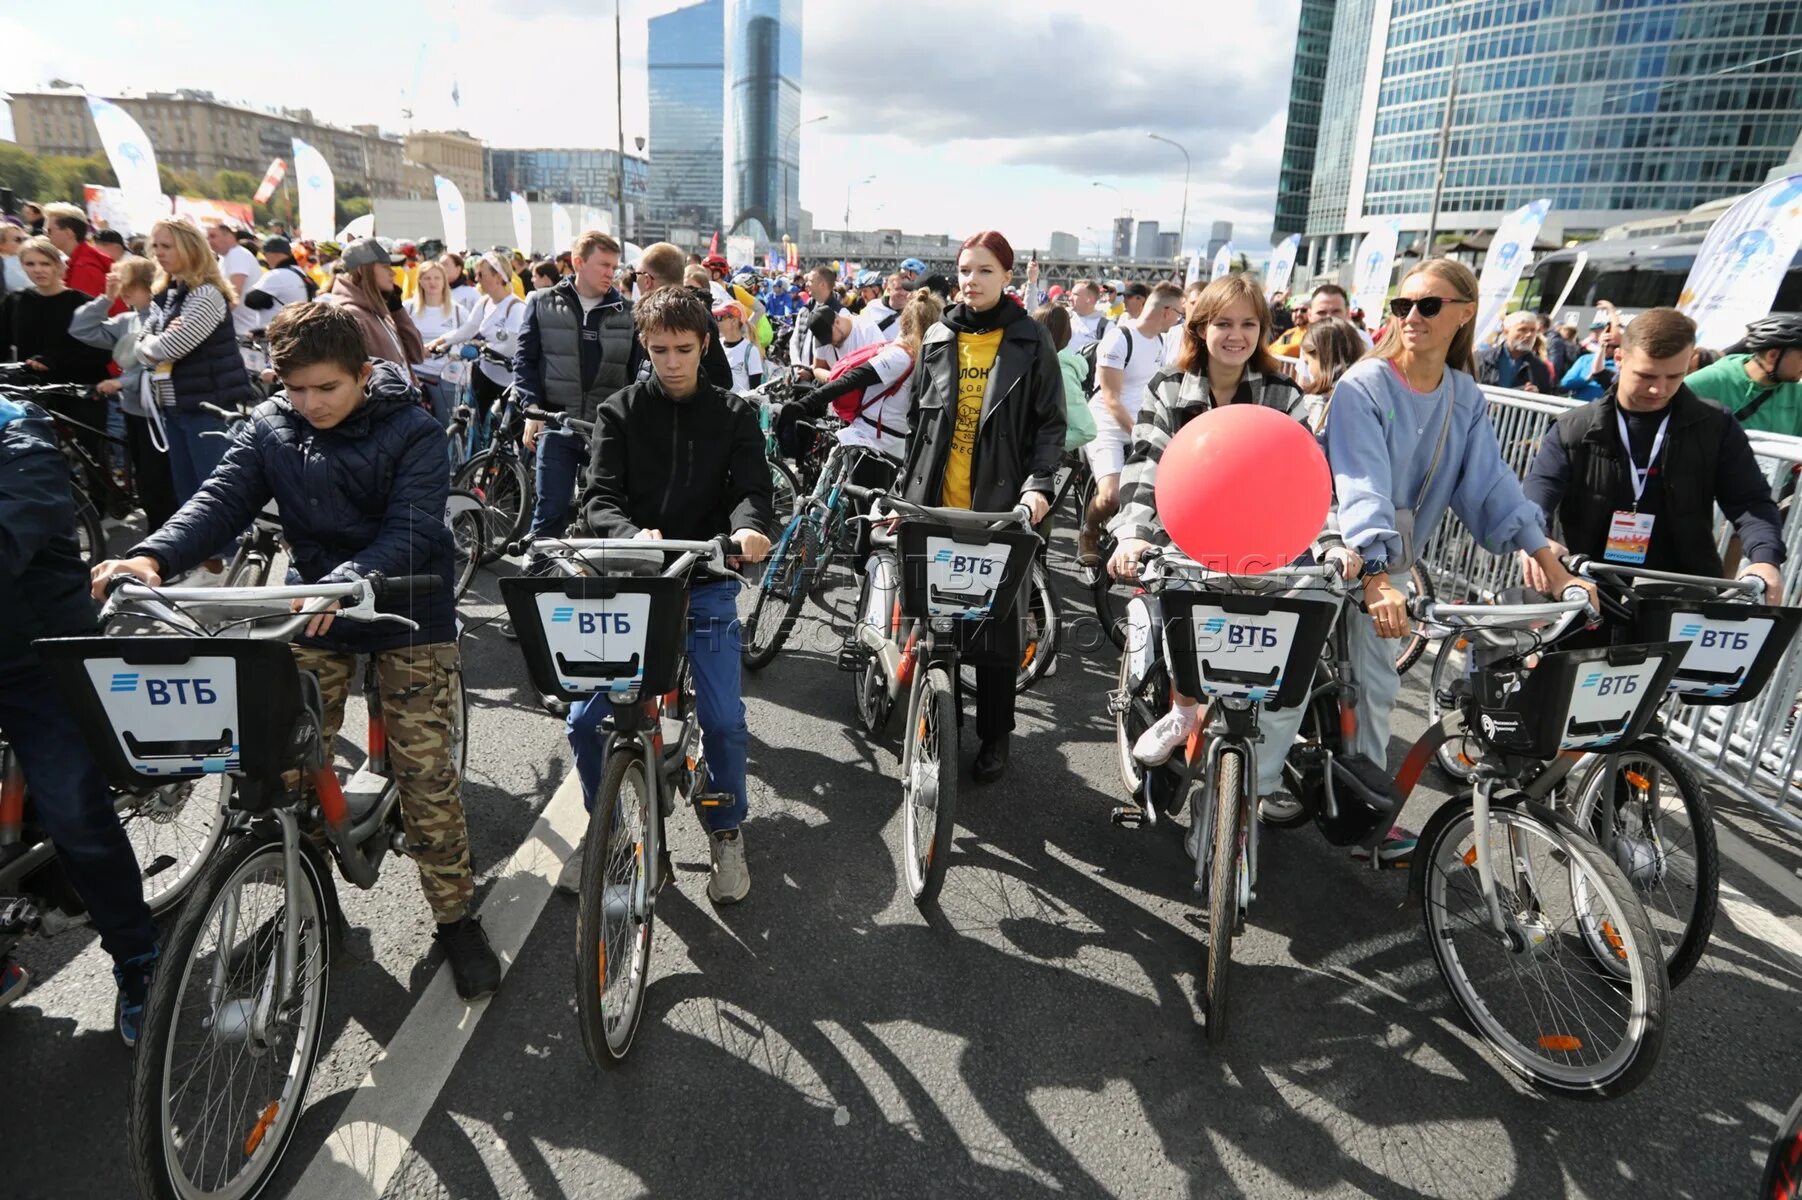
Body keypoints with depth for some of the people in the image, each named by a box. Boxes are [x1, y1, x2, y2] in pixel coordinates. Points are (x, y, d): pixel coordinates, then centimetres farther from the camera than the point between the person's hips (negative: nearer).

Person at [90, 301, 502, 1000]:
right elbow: (222, 499, -10)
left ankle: (455, 916, 11)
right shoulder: (269, 426, -1)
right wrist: (152, 557, -30)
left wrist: (342, 584, -41)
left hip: (406, 610, -4)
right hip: (310, 610, 4)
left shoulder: (412, 431, -13)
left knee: (425, 771, -4)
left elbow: (410, 530, -23)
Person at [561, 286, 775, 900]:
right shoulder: (619, 411, 3)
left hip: (707, 582, -1)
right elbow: (600, 498, -7)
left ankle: (727, 833, 17)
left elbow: (753, 488, -9)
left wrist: (749, 528, -33)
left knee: (723, 718, -9)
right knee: (585, 719, -4)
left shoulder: (734, 414, 4)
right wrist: (633, 535, -30)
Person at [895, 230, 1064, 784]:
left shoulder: (1030, 343, -1)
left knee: (995, 626, 3)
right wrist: (907, 487, 9)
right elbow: (916, 418, 13)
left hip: (1000, 508, -3)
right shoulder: (938, 339, 9)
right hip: (936, 505, 4)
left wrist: (1040, 484, -15)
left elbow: (1051, 422, -2)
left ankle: (995, 734, 18)